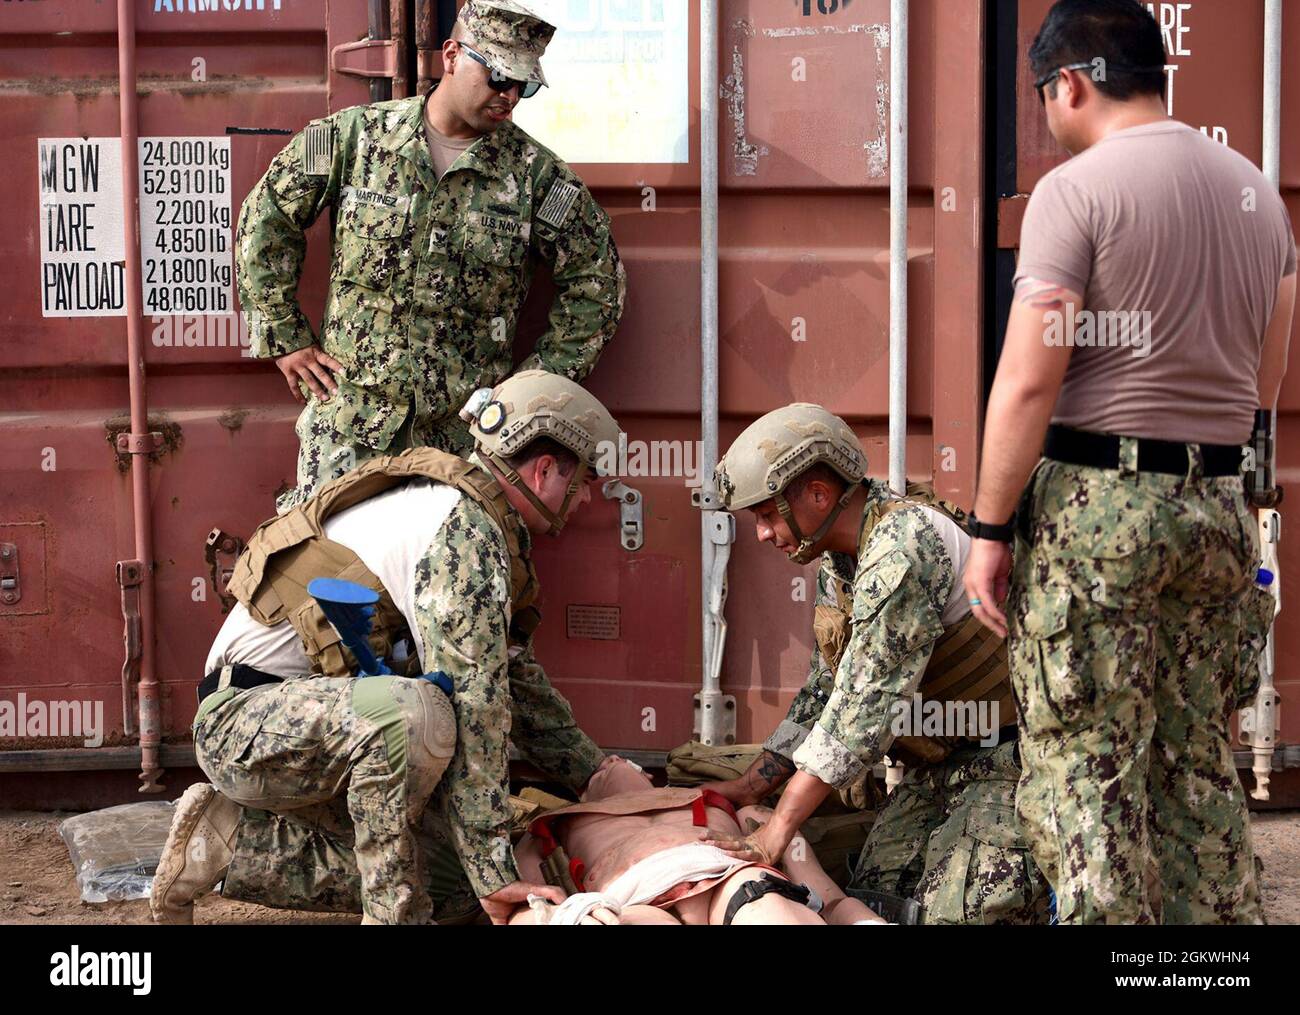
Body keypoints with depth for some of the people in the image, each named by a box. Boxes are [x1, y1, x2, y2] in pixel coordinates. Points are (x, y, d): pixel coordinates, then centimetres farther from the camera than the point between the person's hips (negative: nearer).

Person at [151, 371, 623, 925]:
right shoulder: (466, 528, -19)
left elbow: (514, 677, 24)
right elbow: (472, 705, -26)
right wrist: (492, 873, -27)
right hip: (243, 721, -11)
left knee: (415, 871, 6)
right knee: (413, 712, -36)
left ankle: (219, 841, 13)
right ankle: (394, 917, -22)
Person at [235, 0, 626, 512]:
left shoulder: (537, 173, 0)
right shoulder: (354, 136, 0)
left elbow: (595, 281, 8)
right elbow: (265, 218, 9)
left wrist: (539, 382, 5)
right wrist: (284, 337, 6)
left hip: (466, 429, 0)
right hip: (349, 412, 0)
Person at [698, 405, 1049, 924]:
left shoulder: (908, 539, -23)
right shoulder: (837, 567, 9)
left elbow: (868, 699, -28)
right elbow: (823, 695, 19)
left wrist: (778, 828, -27)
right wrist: (749, 786, 11)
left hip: (1009, 757, -10)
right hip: (941, 766, 10)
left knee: (959, 911, -24)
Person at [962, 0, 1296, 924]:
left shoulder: (1075, 190, -10)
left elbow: (1027, 383, -14)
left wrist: (991, 529, -9)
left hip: (1095, 501, -7)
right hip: (1218, 503, 7)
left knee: (1085, 770, -1)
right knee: (1202, 766, 13)